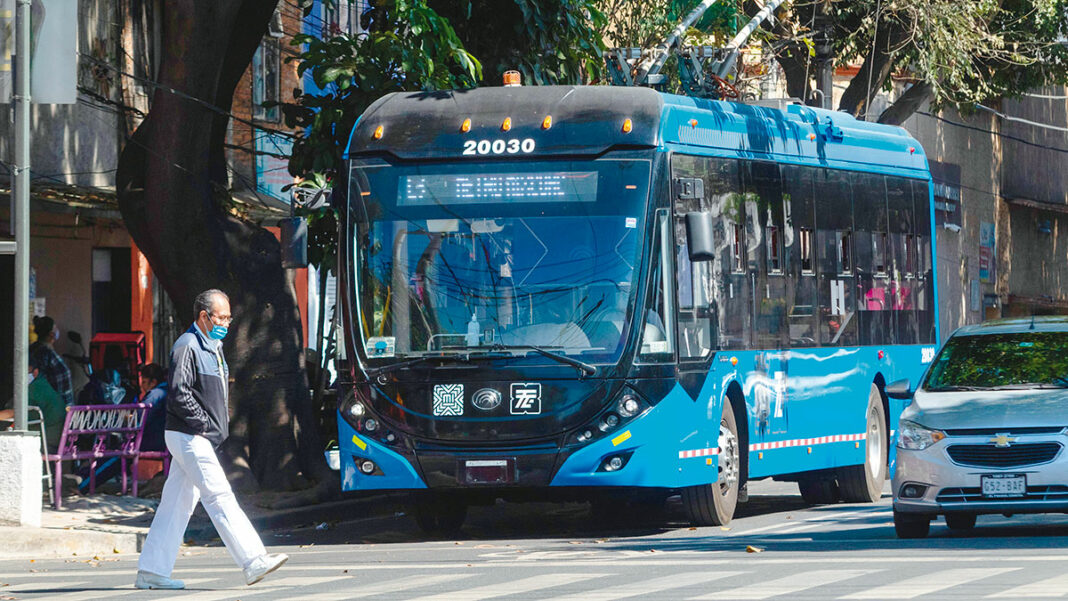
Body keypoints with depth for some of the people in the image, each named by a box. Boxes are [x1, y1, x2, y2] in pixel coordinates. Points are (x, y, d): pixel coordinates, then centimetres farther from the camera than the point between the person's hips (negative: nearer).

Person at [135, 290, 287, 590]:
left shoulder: (213, 347, 19)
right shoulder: (187, 347, -13)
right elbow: (179, 394, -22)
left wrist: (221, 422, 15)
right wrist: (203, 423, -17)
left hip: (201, 438, 10)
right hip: (188, 437, -10)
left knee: (177, 504, 9)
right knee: (219, 497, -13)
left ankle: (151, 571, 10)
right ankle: (253, 562, -17)